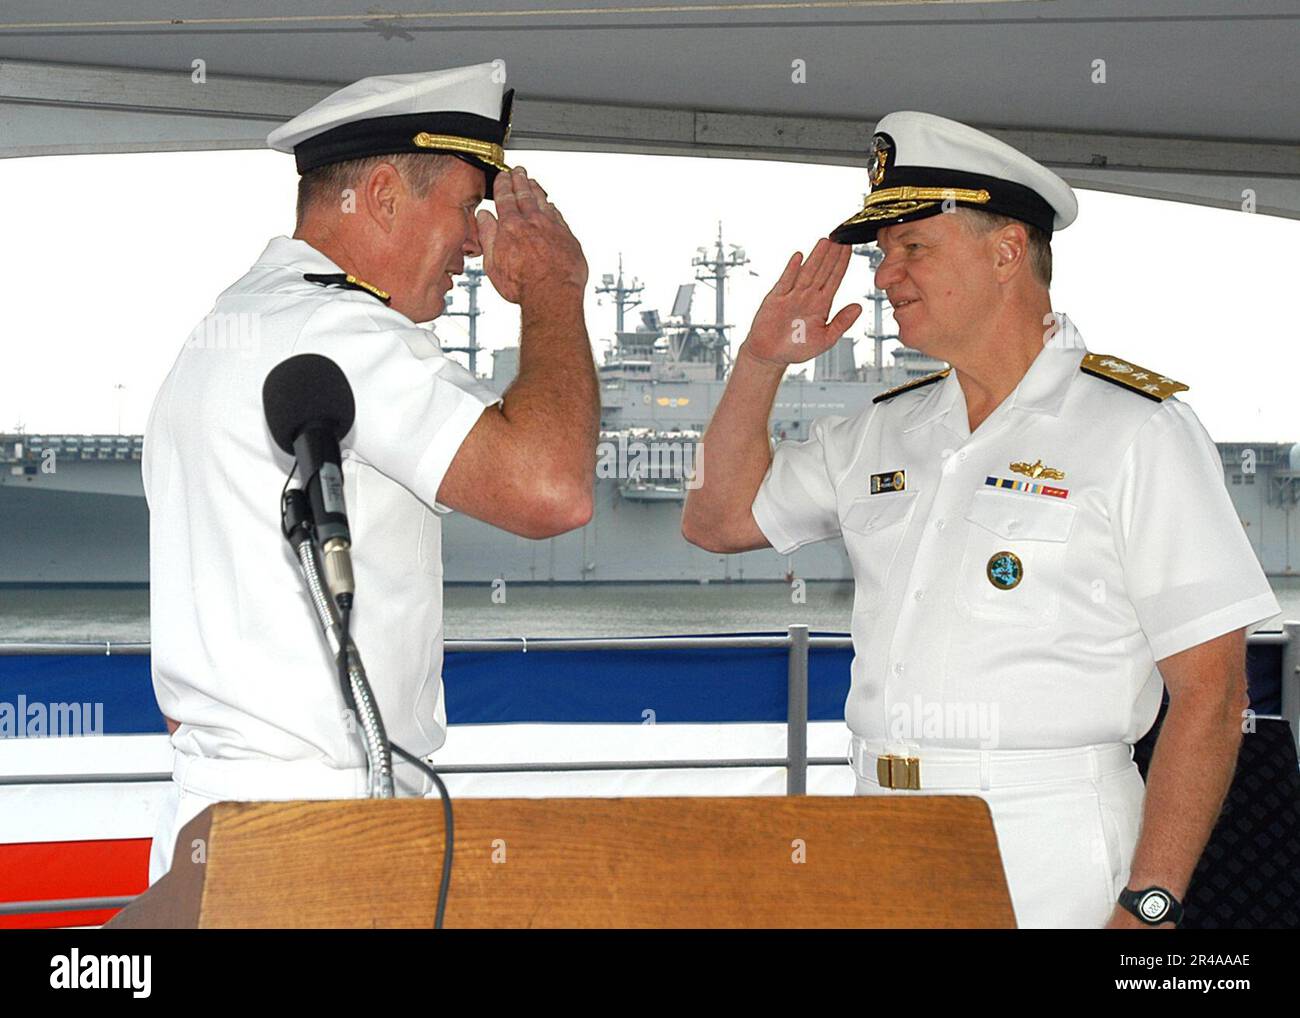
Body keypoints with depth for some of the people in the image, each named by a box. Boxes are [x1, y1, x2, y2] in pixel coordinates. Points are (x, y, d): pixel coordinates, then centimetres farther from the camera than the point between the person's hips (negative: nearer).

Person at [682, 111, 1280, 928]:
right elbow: (718, 519, 25)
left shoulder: (1138, 432, -6)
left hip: (1049, 861, -5)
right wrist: (762, 363, 12)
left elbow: (1209, 692, -10)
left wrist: (1147, 906, -17)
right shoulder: (882, 435, 13)